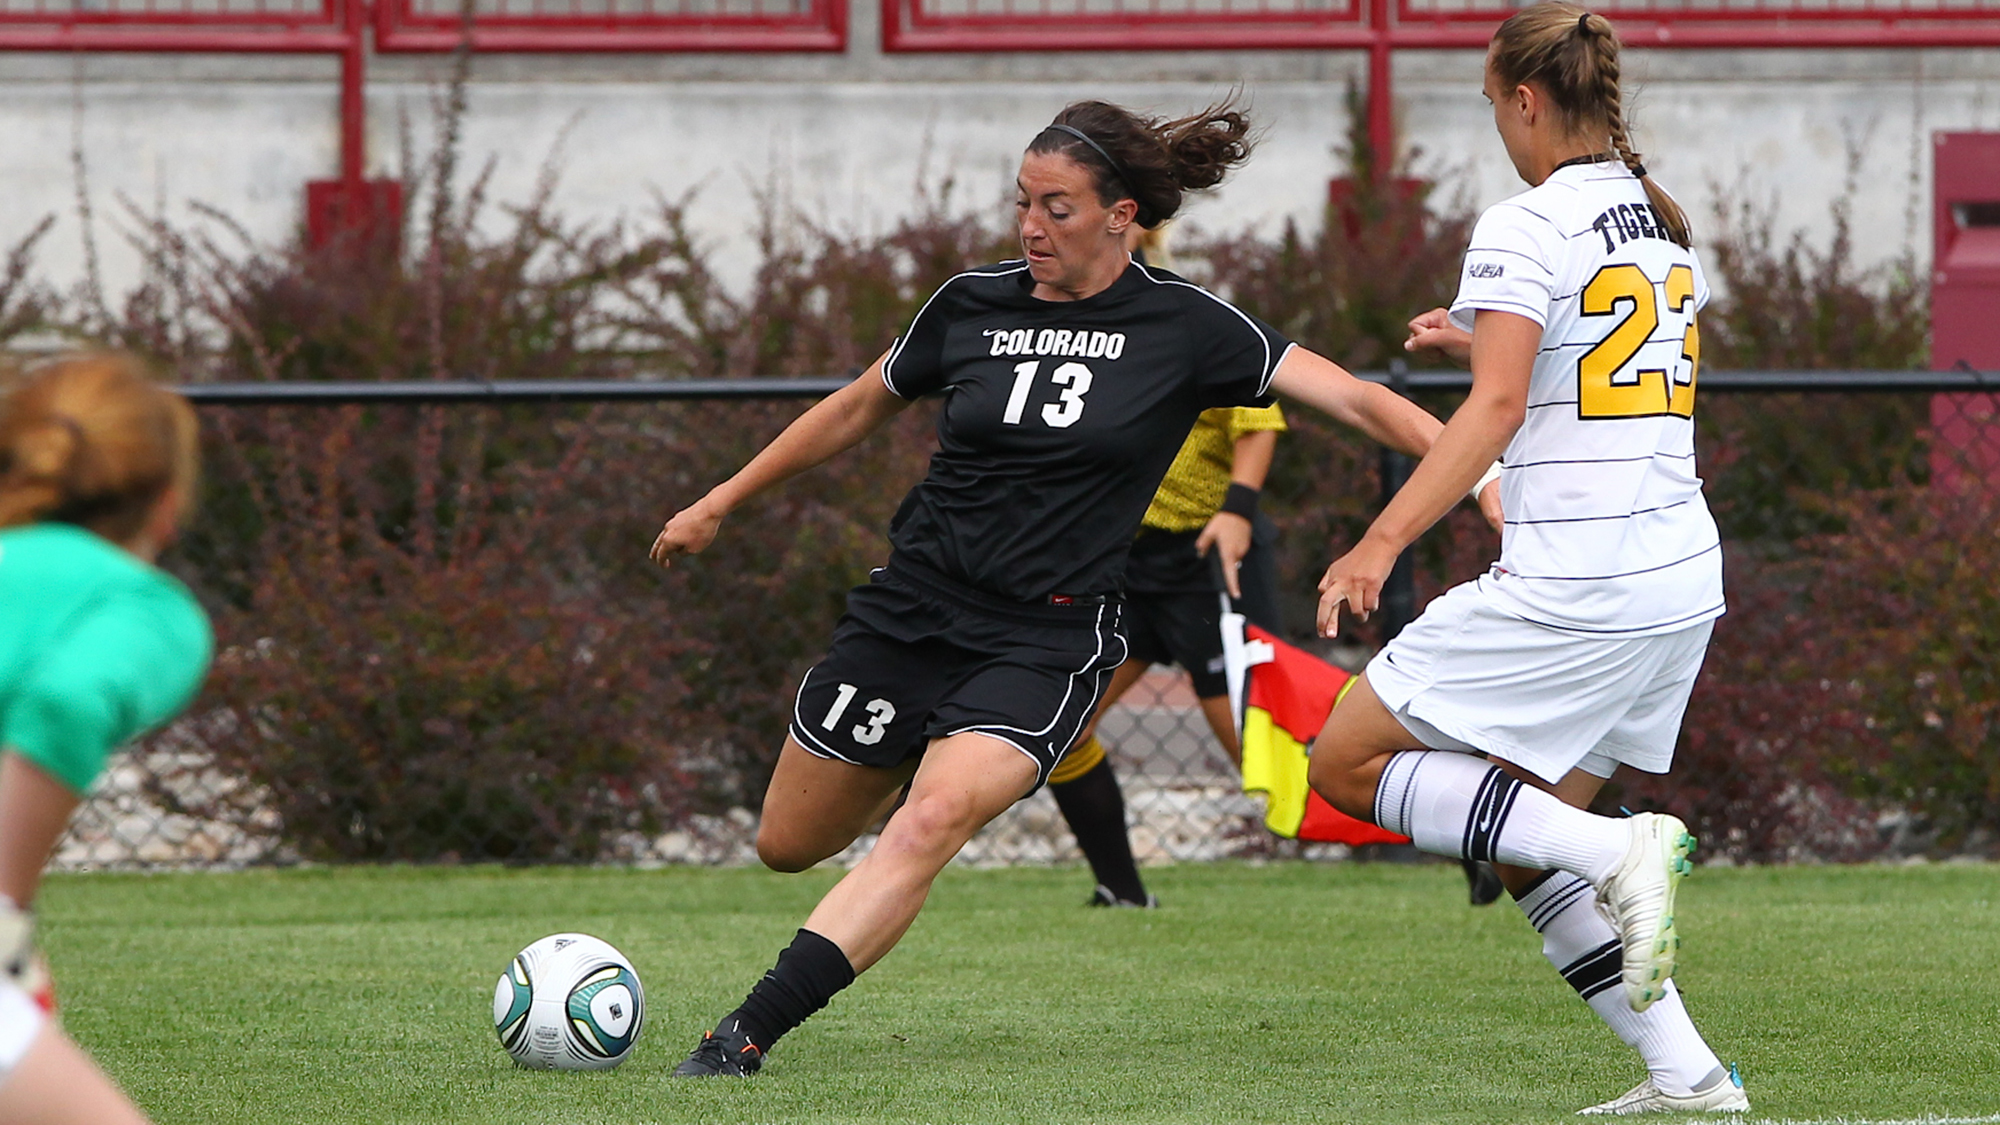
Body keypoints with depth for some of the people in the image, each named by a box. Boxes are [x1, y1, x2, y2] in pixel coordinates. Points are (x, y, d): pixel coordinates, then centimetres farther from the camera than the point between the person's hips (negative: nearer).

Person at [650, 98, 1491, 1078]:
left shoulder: (1185, 326, -6)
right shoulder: (973, 306, 2)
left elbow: (1352, 398, -7)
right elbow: (856, 410, 17)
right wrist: (720, 503, 22)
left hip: (1046, 642, -4)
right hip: (909, 616, 4)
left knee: (933, 820, -29)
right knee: (788, 846, 13)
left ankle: (746, 1035, -30)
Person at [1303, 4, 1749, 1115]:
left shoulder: (1523, 231, -11)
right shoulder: (1665, 226, 14)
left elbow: (1497, 407, -23)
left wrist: (1382, 541, -26)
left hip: (1570, 590, -8)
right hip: (1682, 581, 8)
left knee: (1347, 763, 2)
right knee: (1524, 848, 17)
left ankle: (1617, 852, -15)